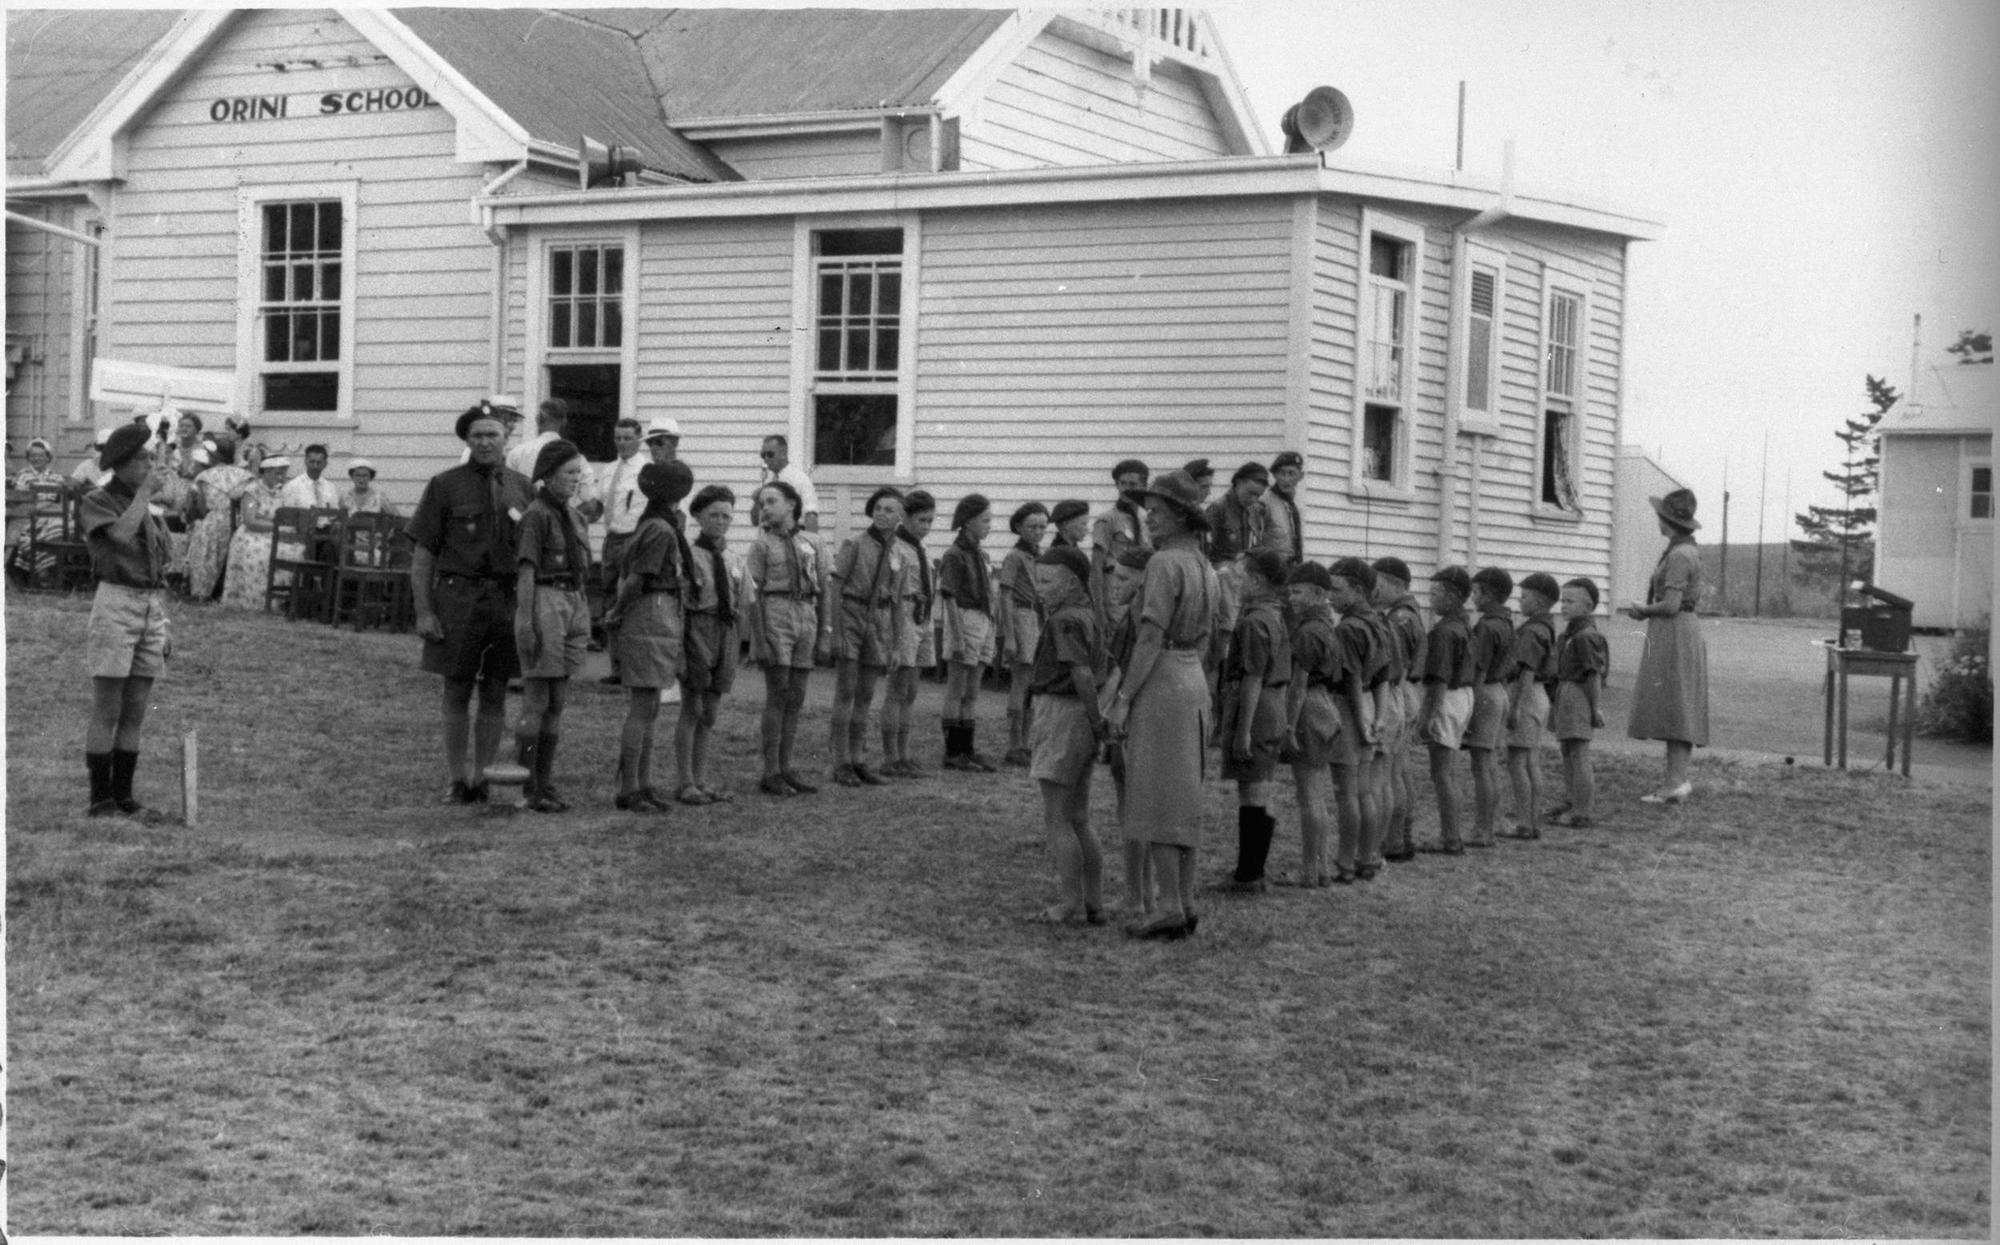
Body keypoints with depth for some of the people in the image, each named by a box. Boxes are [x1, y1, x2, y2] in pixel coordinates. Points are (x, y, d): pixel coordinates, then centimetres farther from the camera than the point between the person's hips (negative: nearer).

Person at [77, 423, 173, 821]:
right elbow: (121, 534, -22)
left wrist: (165, 628, 16)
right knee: (106, 713, -4)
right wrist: (143, 493, -9)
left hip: (151, 609, 6)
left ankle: (124, 796, 12)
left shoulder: (152, 512, 17)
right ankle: (100, 801, 0)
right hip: (115, 604, -6)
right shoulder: (96, 502, -1)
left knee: (135, 714, 7)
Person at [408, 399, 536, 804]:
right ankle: (457, 780, 12)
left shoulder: (522, 488, 9)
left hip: (508, 599, 2)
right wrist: (423, 611, -7)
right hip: (458, 596, -2)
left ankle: (481, 778, 15)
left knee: (495, 694, 6)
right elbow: (422, 554, 0)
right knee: (457, 692, 4)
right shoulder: (444, 486, 1)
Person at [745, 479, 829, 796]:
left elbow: (822, 591, 12)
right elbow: (753, 594, -2)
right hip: (775, 615, -4)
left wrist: (825, 635, 6)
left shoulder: (812, 543, 11)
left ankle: (785, 769, 12)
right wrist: (759, 639, -10)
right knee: (777, 695, -6)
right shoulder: (761, 544, 2)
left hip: (806, 617, 4)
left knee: (795, 697, 6)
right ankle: (770, 773, -2)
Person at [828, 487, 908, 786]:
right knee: (845, 693, -5)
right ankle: (841, 764, -1)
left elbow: (897, 601, 14)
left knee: (865, 697, 8)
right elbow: (834, 588, -8)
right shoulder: (854, 544, -6)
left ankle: (857, 760, 14)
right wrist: (834, 631, -15)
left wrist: (897, 644, 11)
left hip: (878, 624, 5)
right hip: (850, 617, -5)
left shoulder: (898, 553, 9)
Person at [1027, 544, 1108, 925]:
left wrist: (1096, 722, -14)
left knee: (1055, 819, -3)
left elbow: (1083, 674, -23)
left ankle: (1071, 904, -2)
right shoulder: (1087, 617, 13)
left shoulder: (1064, 621, -15)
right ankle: (1094, 904, 12)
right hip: (1081, 720, 9)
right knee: (1078, 820, 12)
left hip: (1062, 717, -9)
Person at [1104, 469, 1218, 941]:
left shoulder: (1164, 563, -15)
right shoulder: (1203, 567, 13)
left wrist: (1123, 699, -17)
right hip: (1194, 684, 9)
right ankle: (1186, 903, 13)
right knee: (1182, 800, 12)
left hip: (1159, 686, -9)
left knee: (1155, 801, -5)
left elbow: (1151, 638, -19)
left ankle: (1171, 908, -6)